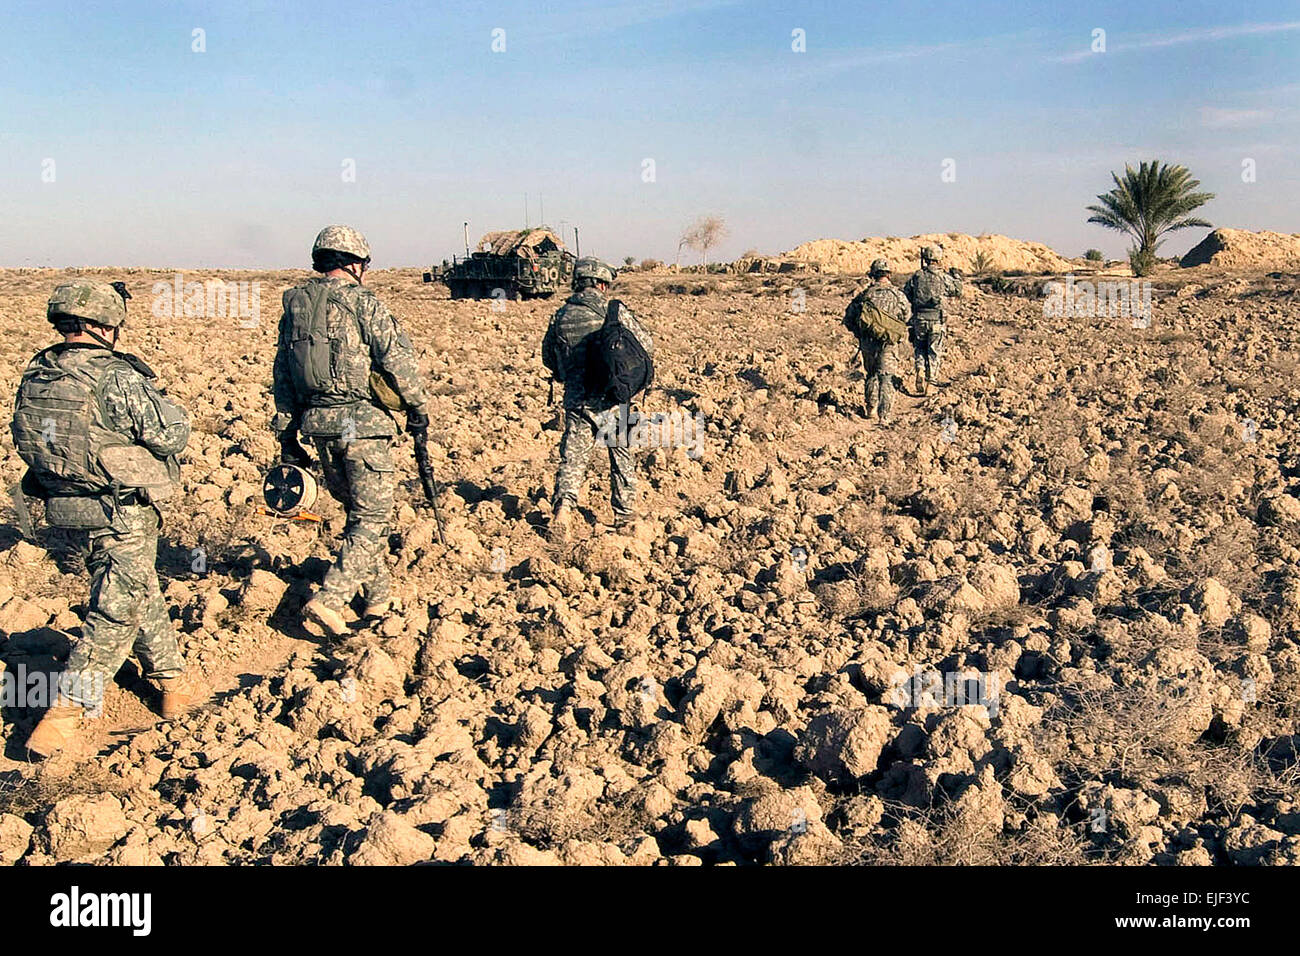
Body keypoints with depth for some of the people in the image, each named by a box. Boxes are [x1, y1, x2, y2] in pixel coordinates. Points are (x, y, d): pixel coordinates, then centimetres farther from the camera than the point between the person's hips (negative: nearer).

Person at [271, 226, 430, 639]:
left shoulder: (295, 305, 10)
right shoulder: (363, 303, -9)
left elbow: (282, 374, 13)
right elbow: (398, 361, -11)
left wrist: (287, 433, 19)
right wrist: (418, 409, 3)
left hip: (316, 421, 7)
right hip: (362, 422, -7)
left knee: (358, 509, 20)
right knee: (371, 517, -1)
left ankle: (379, 594, 28)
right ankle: (328, 602, -11)